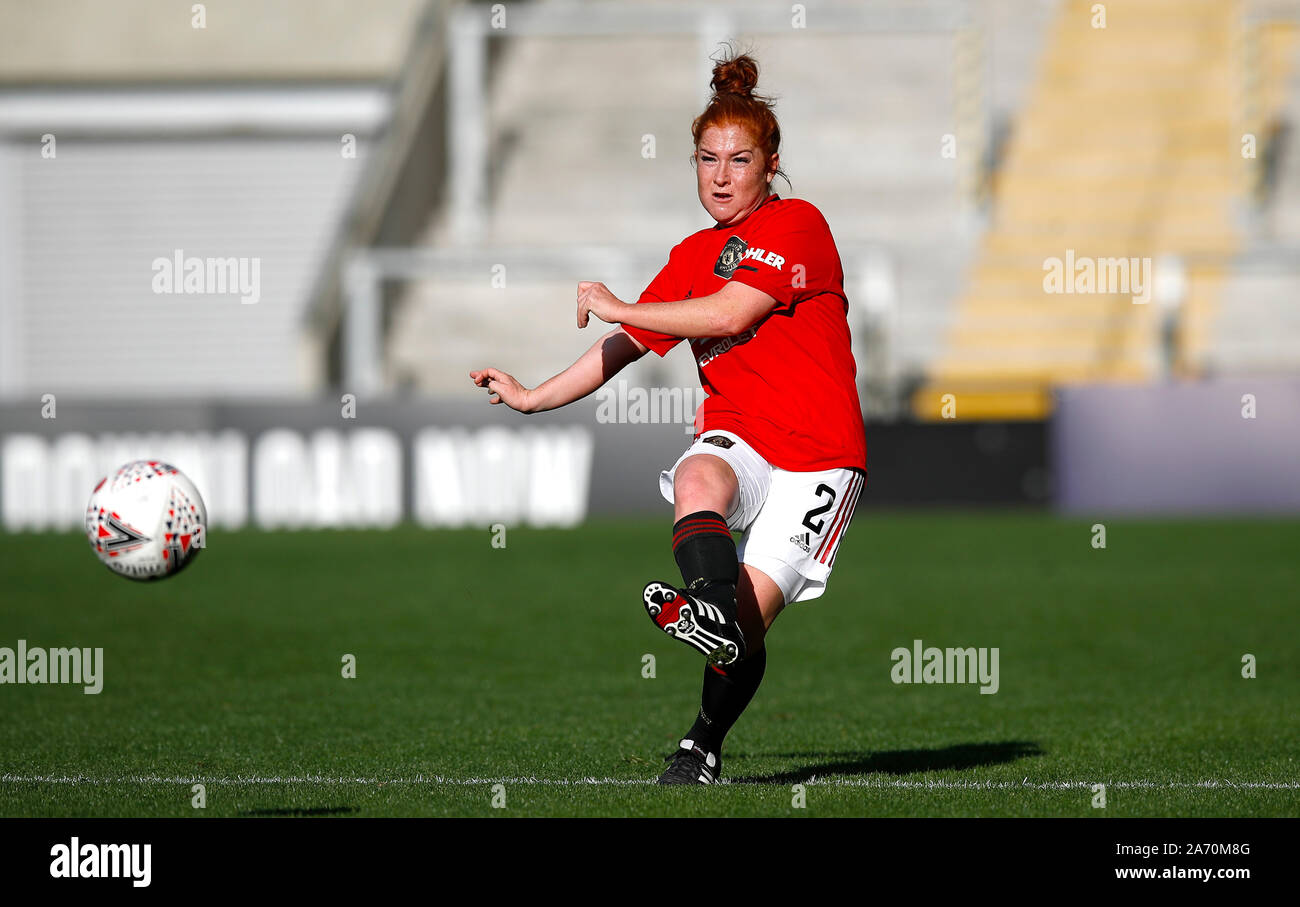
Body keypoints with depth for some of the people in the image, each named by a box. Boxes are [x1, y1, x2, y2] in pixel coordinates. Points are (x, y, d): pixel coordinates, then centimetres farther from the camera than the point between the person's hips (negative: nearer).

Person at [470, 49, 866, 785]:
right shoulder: (693, 256, 17)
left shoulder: (797, 225, -5)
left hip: (817, 454, -5)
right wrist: (534, 398, 21)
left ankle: (705, 745, 7)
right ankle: (708, 609, -59)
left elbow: (731, 314, -16)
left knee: (750, 615, -13)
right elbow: (628, 347, 25)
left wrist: (619, 307, -7)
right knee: (697, 478, -34)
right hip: (737, 436, 5)